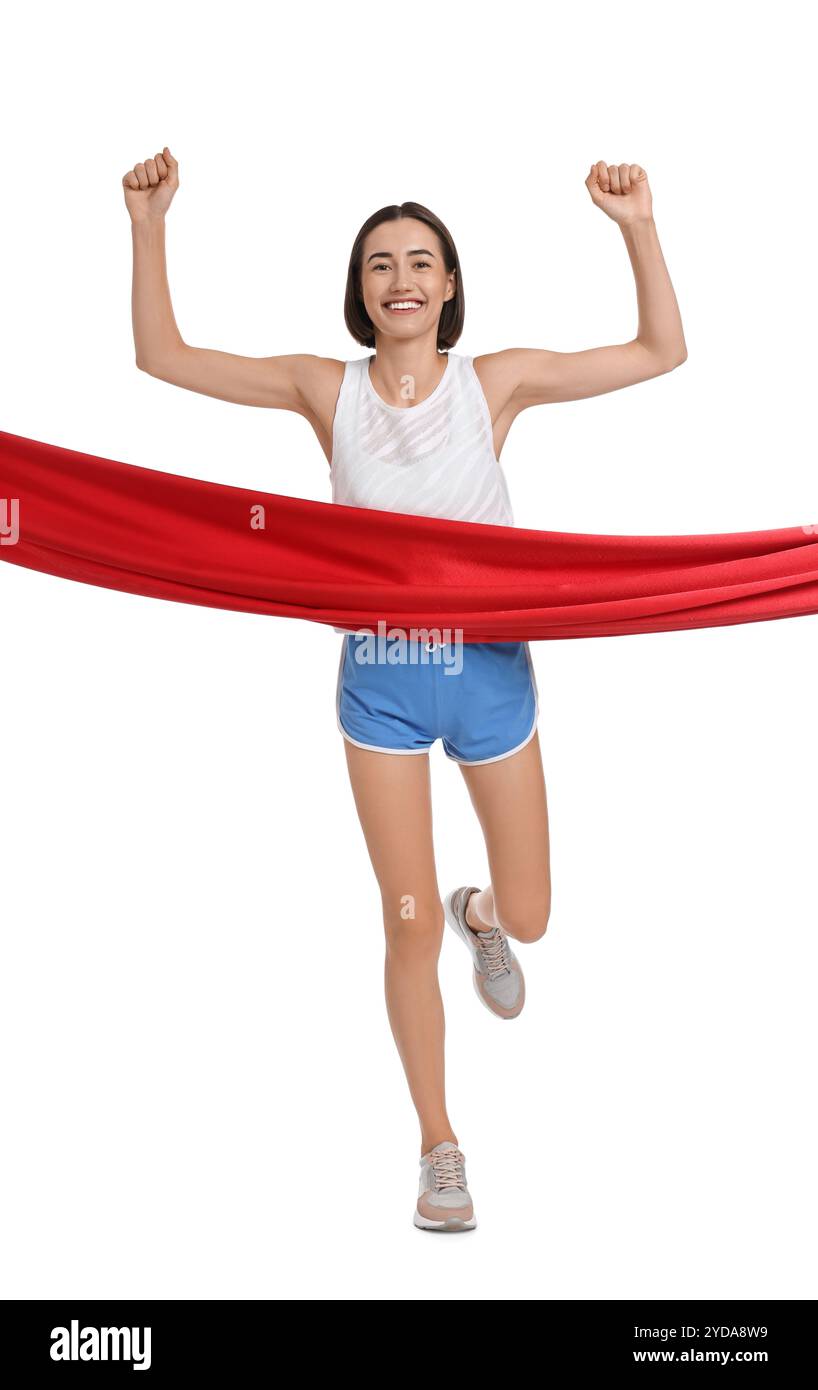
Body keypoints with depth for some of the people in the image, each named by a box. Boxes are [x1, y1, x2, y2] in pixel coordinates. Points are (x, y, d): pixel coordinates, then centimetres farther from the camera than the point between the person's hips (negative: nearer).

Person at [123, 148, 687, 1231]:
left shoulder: (495, 381, -5)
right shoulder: (326, 389, -3)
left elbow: (661, 352, -5)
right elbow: (163, 357, 0)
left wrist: (639, 227, -16)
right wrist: (149, 224, -10)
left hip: (489, 666, 0)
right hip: (379, 681, 0)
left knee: (528, 918, 10)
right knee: (409, 927, 6)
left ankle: (480, 916, 51)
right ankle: (440, 1147, 27)